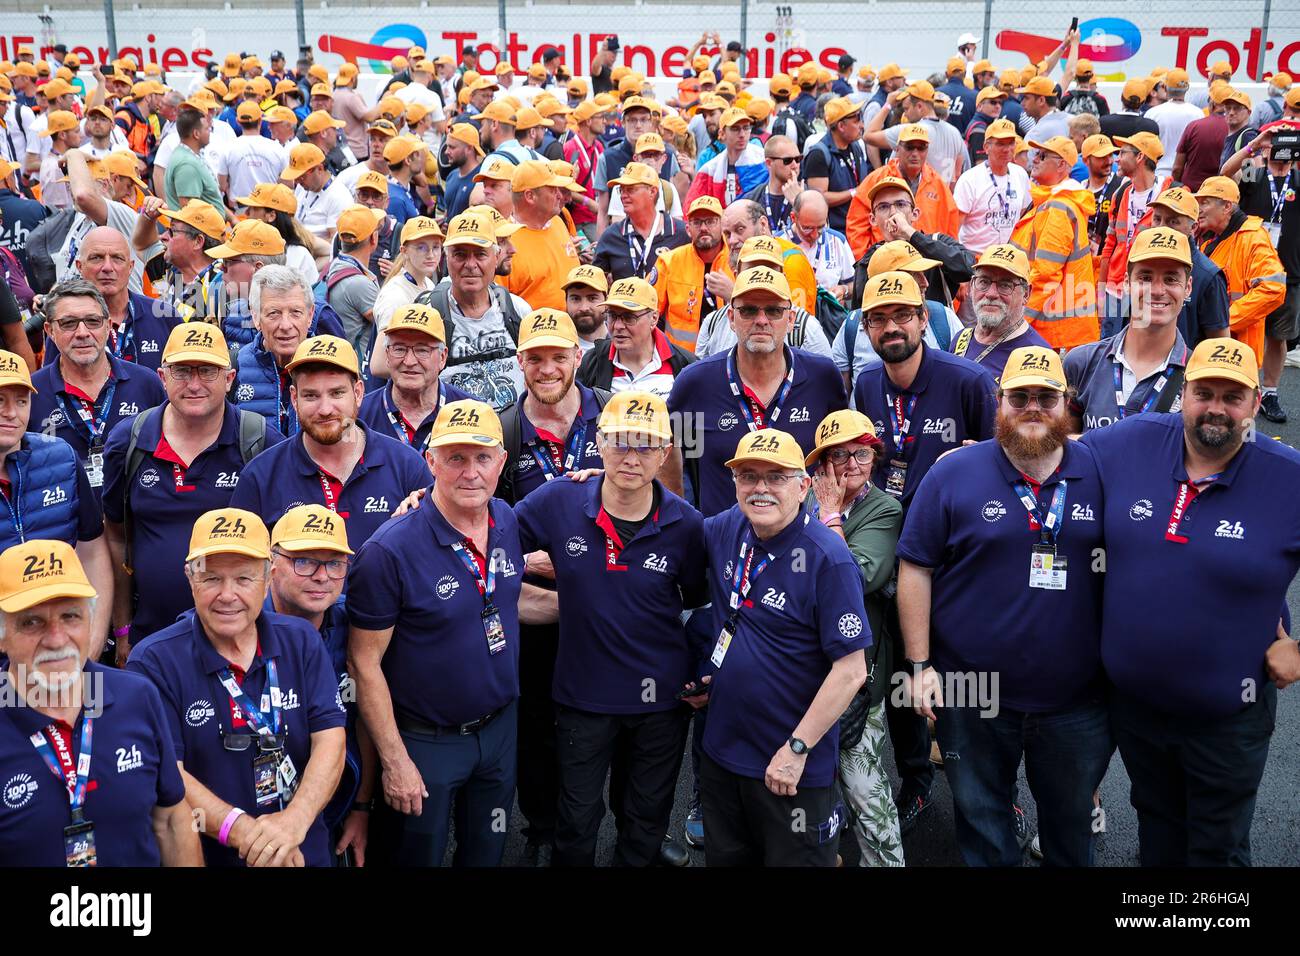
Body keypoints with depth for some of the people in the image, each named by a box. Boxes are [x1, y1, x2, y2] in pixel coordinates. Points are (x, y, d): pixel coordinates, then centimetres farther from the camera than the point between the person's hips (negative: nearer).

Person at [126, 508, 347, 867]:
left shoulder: (302, 642, -2)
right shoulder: (153, 662, -11)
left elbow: (329, 738, -8)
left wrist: (295, 820, -23)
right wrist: (242, 829, -27)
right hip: (206, 856, -3)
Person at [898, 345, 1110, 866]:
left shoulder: (1100, 473, -1)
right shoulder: (953, 474, -6)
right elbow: (915, 568, -5)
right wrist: (920, 664, -9)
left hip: (1077, 698, 2)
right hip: (972, 693, -1)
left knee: (1071, 822, 21)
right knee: (982, 822, 16)